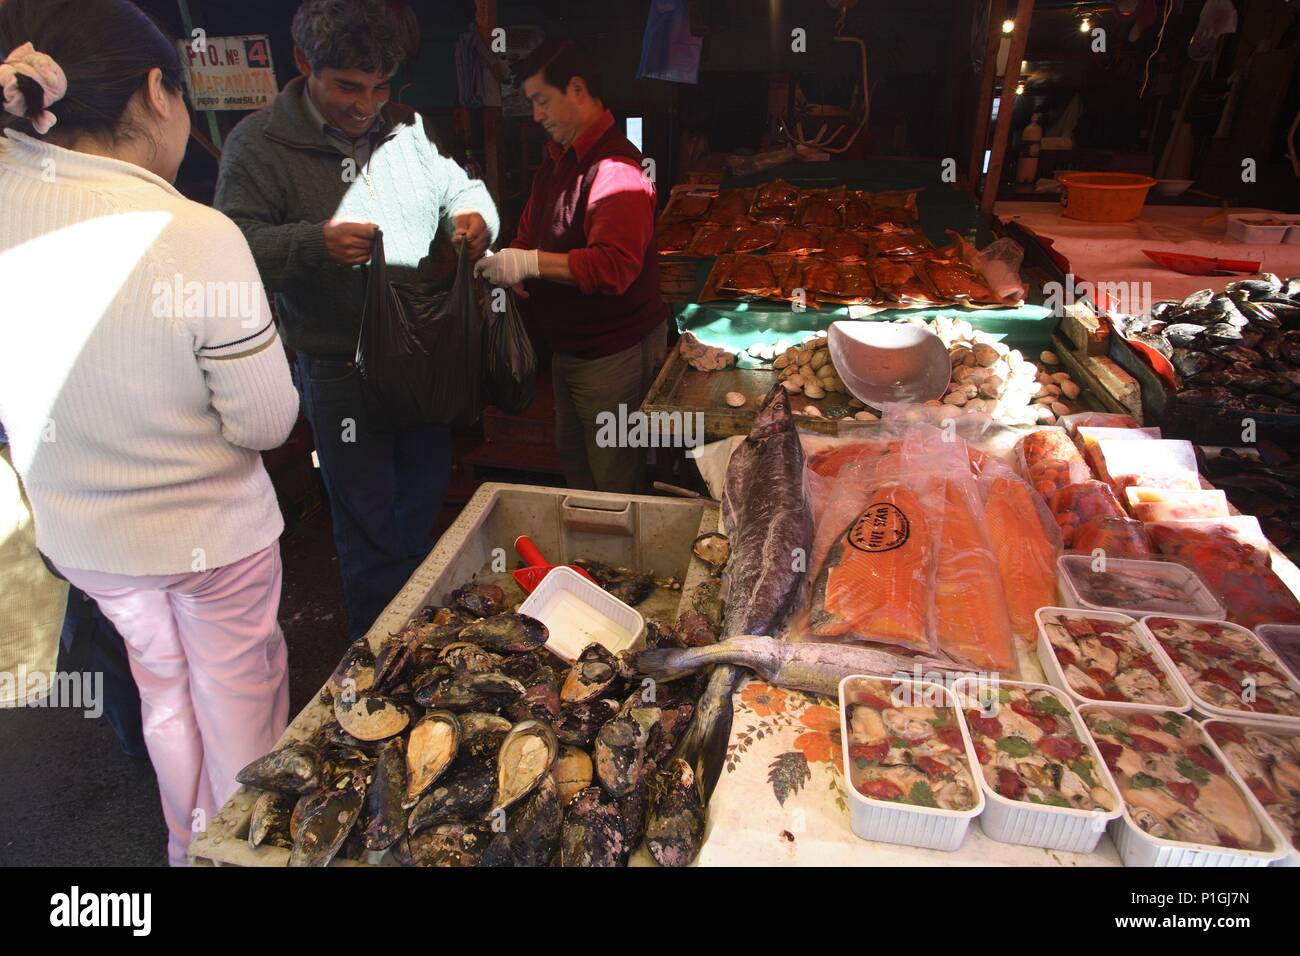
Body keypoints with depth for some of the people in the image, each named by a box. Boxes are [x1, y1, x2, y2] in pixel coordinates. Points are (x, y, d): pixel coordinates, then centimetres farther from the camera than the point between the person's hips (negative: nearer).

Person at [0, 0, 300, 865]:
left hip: (79, 531, 5)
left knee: (163, 686, 26)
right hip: (212, 534, -5)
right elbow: (266, 422, -19)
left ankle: (189, 844, 49)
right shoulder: (198, 236, -26)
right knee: (239, 698, 18)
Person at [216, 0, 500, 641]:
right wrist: (315, 244, -34)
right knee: (368, 521, 6)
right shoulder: (259, 144, -9)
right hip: (342, 369, -5)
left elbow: (457, 186, 17)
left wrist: (475, 215, -7)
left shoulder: (403, 127, 6)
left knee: (427, 493, 22)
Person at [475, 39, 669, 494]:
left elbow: (614, 266, -33)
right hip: (569, 345, 10)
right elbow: (532, 229, 18)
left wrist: (530, 262, -31)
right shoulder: (557, 158, 12)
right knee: (571, 455, 24)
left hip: (614, 350, -10)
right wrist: (508, 265, -3)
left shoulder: (616, 168, -22)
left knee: (613, 481, 4)